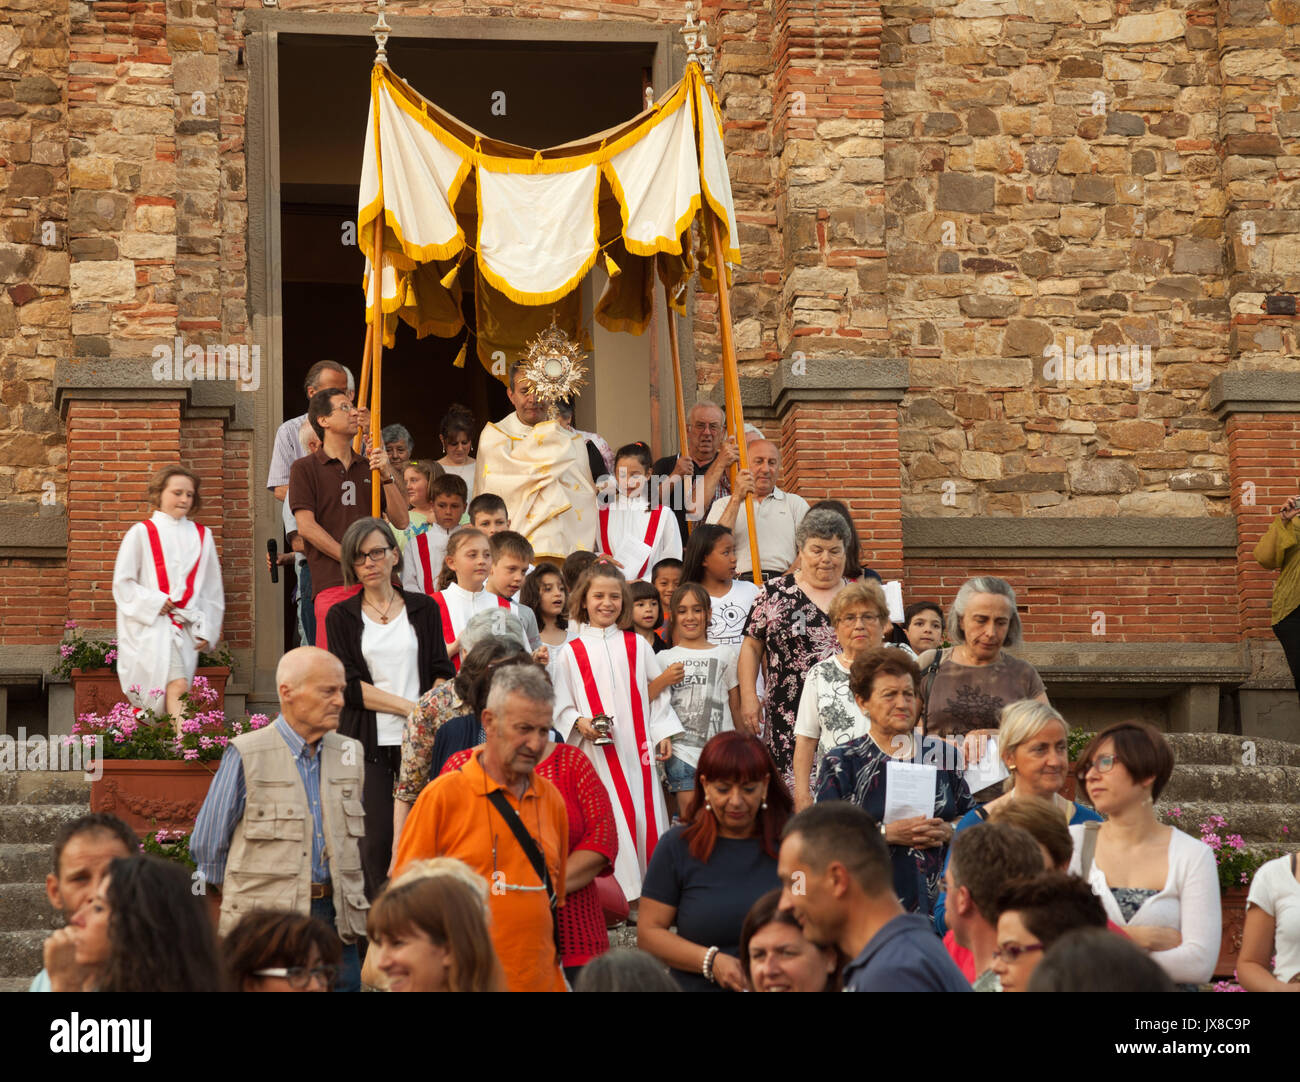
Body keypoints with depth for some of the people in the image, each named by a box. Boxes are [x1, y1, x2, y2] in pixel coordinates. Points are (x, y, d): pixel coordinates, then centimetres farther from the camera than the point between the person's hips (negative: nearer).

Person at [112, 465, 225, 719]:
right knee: (177, 686, -25)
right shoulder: (141, 533, 4)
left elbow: (212, 590, 18)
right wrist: (155, 602, -9)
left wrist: (206, 630, 10)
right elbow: (122, 583, 2)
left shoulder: (201, 536, 15)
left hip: (186, 629, 5)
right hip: (151, 625, -5)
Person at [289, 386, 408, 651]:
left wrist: (387, 476, -1)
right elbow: (306, 526, -3)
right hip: (333, 583, -4)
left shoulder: (369, 469, 21)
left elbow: (401, 522, 14)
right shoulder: (305, 468, 8)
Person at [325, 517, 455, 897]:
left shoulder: (423, 609, 13)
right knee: (377, 838, -7)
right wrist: (409, 706, -10)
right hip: (367, 741, -1)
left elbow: (443, 672, 8)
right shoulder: (342, 616, 8)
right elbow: (349, 686, -2)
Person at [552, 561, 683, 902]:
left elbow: (655, 693, 13)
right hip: (597, 751, -2)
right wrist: (579, 723, -14)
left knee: (646, 815, 0)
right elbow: (561, 704, 4)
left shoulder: (636, 645, 12)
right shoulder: (571, 652, 5)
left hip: (637, 746, 2)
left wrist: (663, 734, 6)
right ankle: (620, 891, -3)